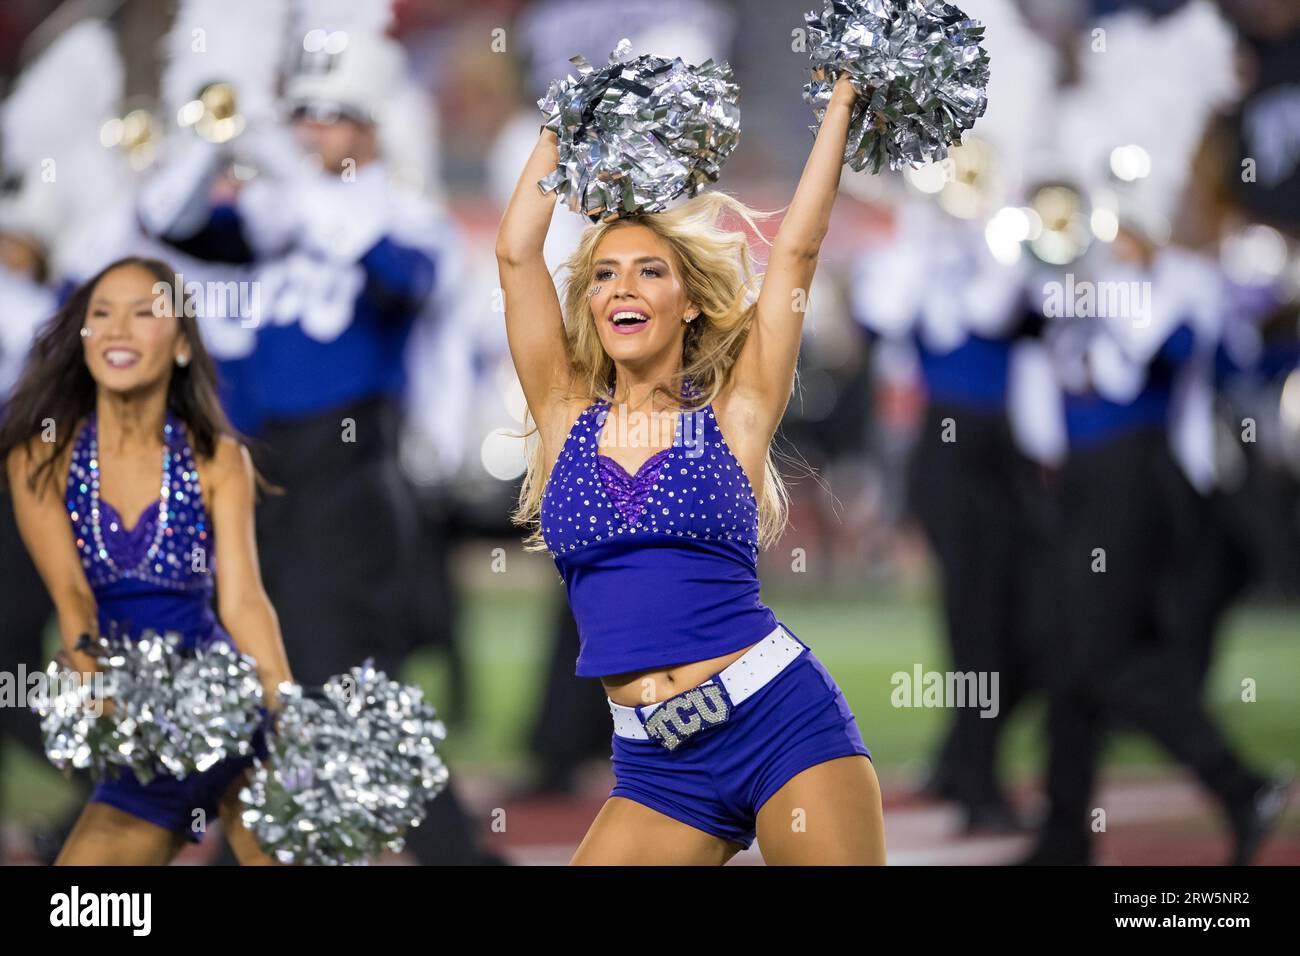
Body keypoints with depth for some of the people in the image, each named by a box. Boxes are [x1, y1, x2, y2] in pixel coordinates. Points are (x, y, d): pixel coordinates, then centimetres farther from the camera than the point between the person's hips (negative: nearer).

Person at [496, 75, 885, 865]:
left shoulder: (732, 417, 6)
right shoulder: (569, 419, 12)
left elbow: (797, 250, 5)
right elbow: (517, 253, 10)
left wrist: (842, 105, 10)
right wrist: (560, 132, 17)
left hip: (782, 714, -3)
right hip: (656, 765, 3)